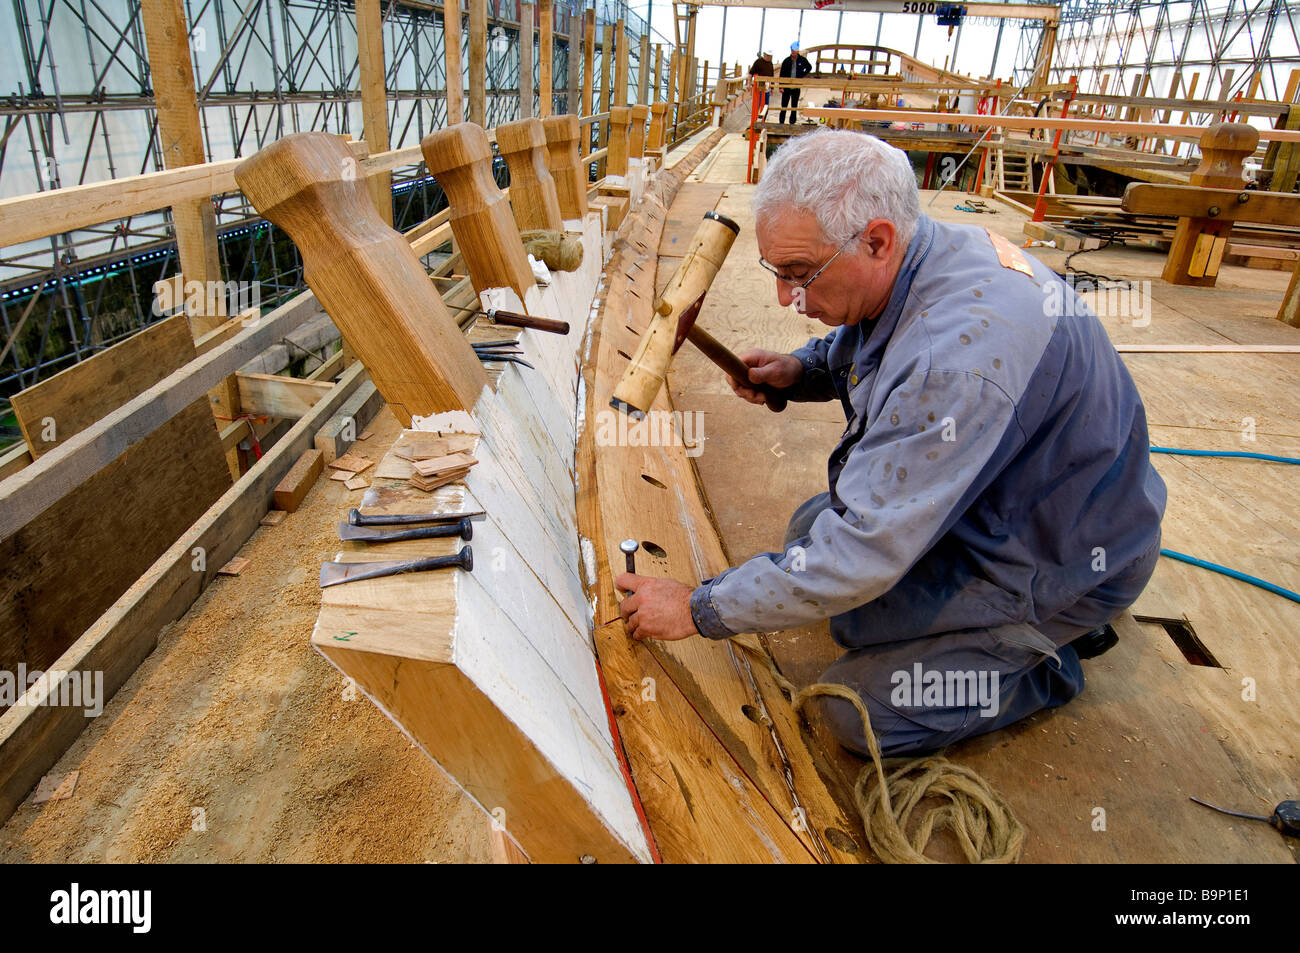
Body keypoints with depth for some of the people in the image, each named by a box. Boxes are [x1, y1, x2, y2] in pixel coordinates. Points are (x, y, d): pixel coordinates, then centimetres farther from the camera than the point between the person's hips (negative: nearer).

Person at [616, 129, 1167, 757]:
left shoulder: (958, 352, -39)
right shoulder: (928, 254, -9)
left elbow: (859, 556, -35)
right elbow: (854, 354, 14)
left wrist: (700, 610, -25)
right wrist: (799, 371, -8)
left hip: (1062, 564, -9)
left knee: (859, 710, -12)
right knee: (809, 530, 15)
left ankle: (1047, 660, 9)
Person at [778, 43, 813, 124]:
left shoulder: (802, 60, 0)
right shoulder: (786, 61, -1)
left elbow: (809, 68, 18)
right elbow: (782, 74, 0)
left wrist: (802, 75, 5)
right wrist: (781, 87, -7)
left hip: (796, 87, 0)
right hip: (786, 86, 0)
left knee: (794, 106, 6)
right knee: (784, 106, 1)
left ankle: (792, 122, 13)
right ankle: (782, 122, 7)